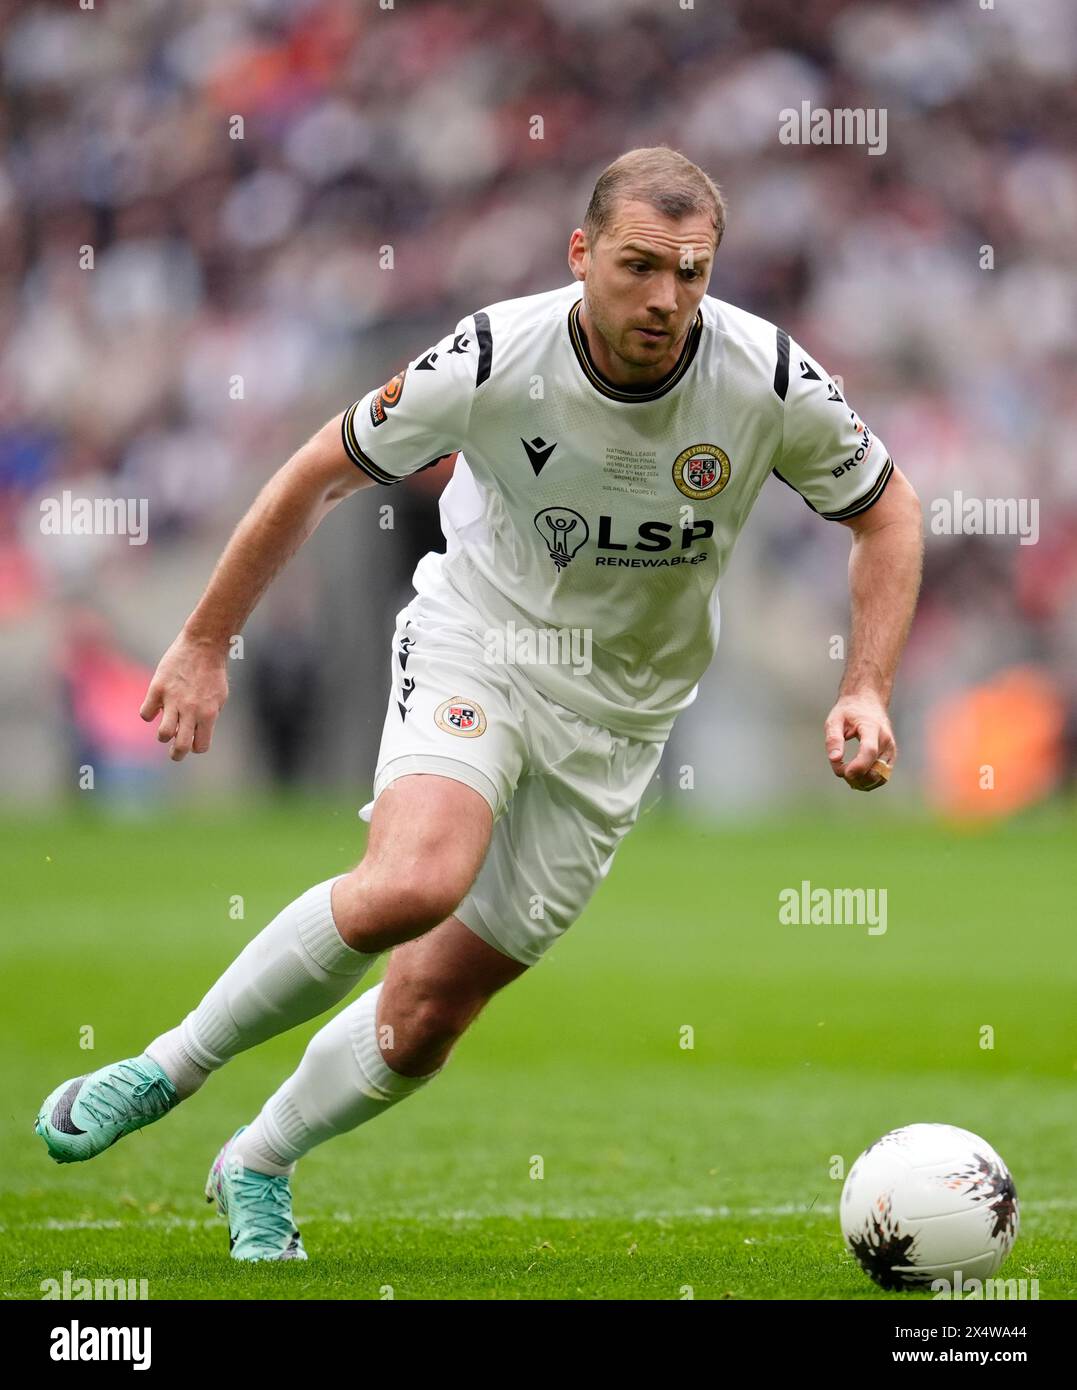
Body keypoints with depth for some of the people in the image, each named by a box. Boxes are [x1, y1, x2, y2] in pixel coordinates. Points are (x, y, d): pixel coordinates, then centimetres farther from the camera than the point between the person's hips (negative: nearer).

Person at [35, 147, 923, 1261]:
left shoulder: (771, 382, -18)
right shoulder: (494, 360, -21)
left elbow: (887, 511, 1)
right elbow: (321, 475, -6)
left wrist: (865, 693, -10)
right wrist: (205, 643, -2)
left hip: (616, 714, 2)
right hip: (478, 639, -2)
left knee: (427, 1014, 0)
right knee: (411, 885, -33)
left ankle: (258, 1168, 28)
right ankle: (176, 1063, -11)